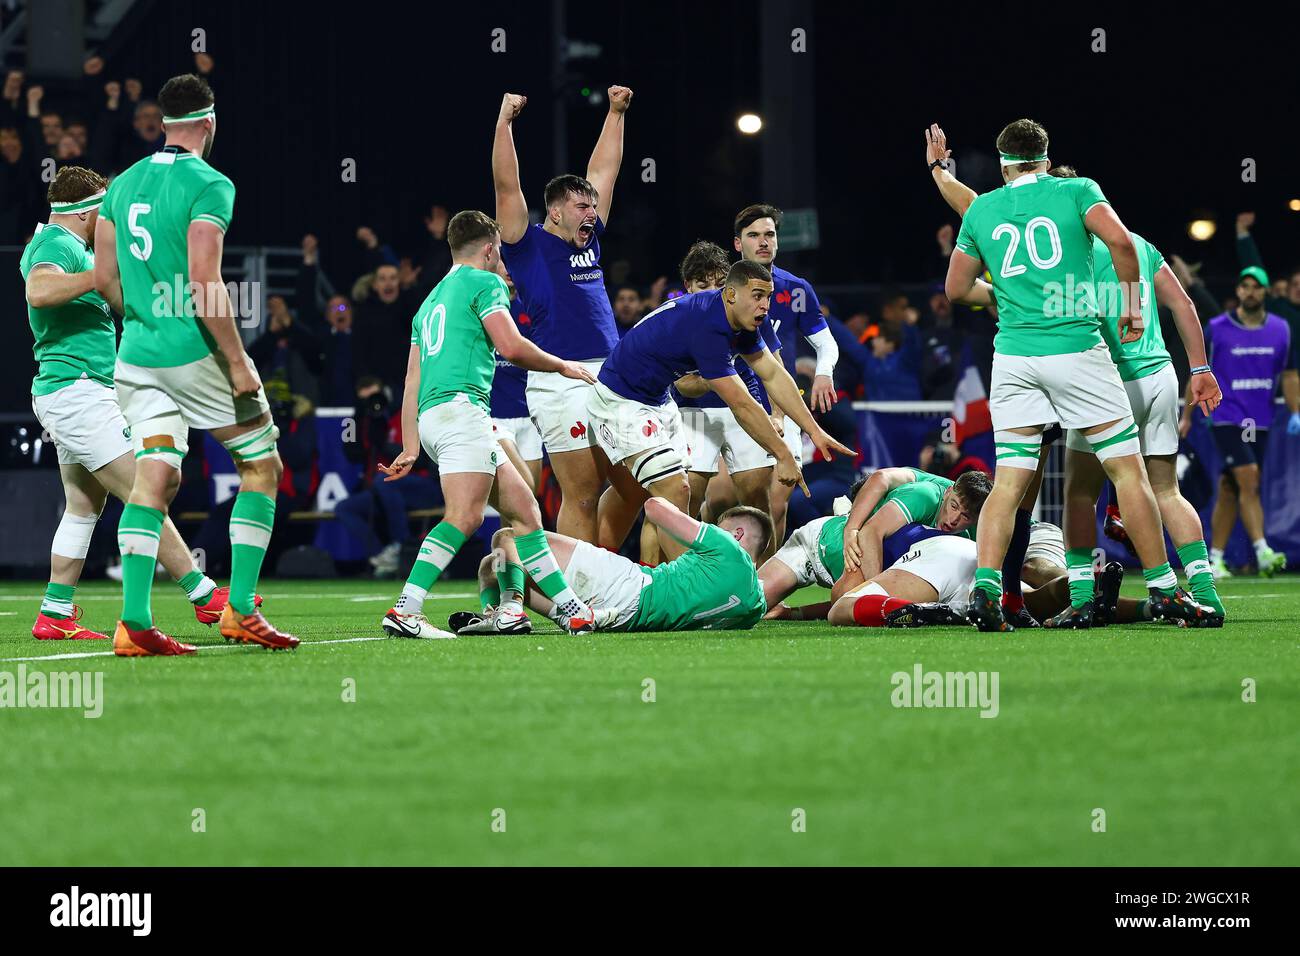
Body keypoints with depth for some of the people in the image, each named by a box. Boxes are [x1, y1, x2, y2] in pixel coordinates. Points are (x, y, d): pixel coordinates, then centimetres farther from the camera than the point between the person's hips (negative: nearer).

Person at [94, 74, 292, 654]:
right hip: (195, 351, -6)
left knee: (154, 476, 2)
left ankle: (134, 621, -10)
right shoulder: (209, 186, -11)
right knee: (262, 465, 9)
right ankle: (240, 609, 5)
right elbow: (203, 282, -18)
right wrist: (238, 364, -14)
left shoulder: (122, 185, 10)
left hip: (137, 354, 6)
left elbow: (105, 279, 13)